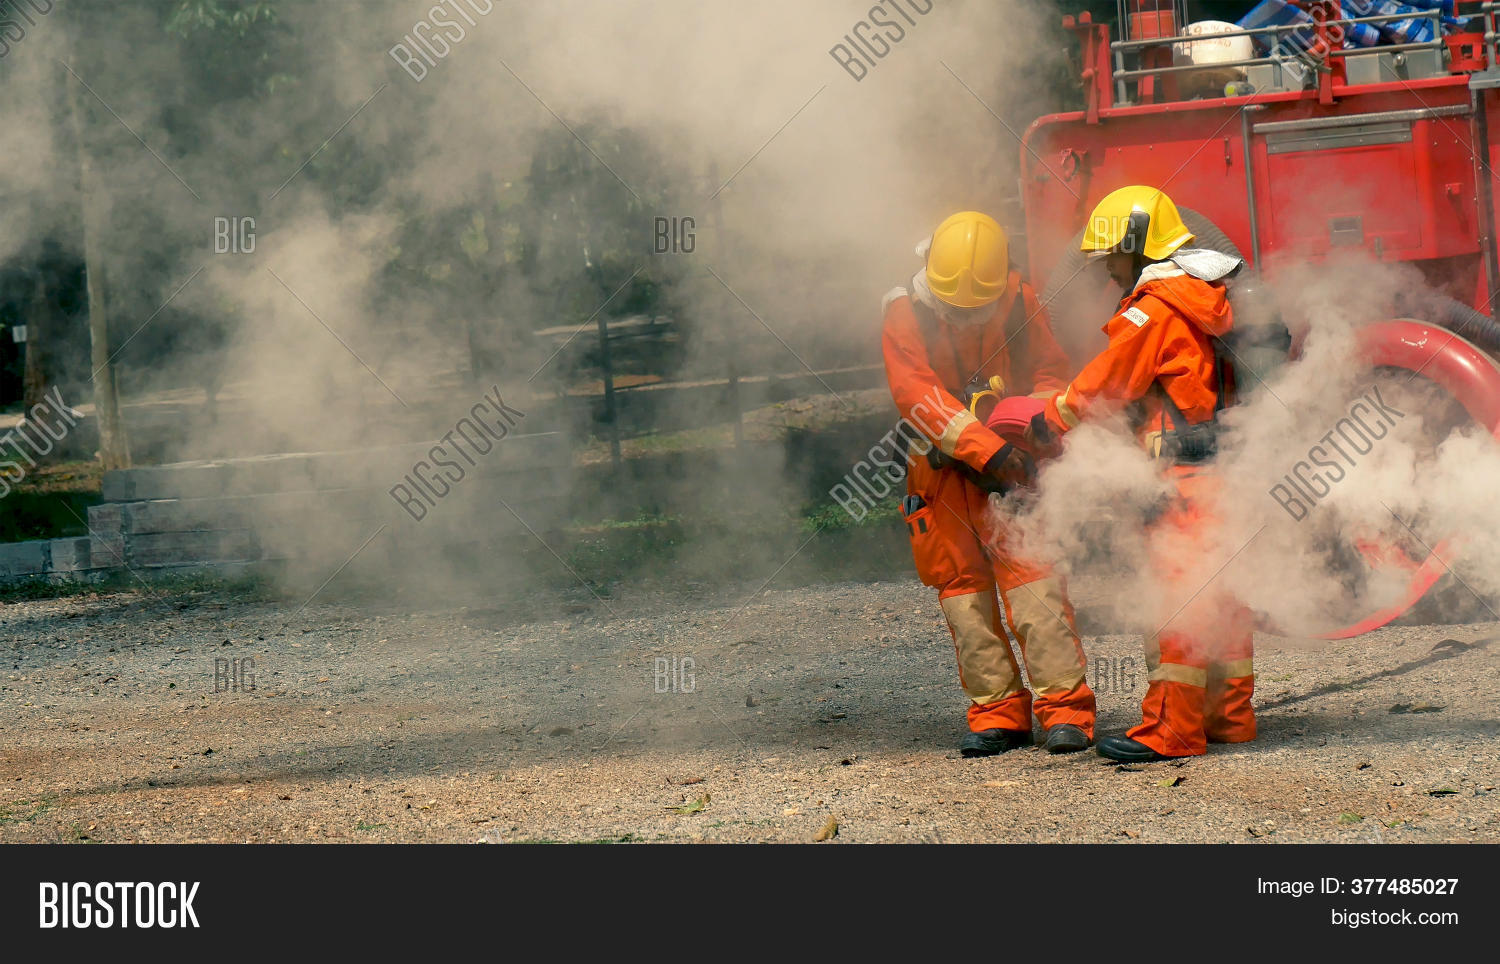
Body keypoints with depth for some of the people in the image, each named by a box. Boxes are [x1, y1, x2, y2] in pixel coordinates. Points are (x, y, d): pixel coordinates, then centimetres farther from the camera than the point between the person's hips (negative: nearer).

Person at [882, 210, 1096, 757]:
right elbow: (919, 397, -19)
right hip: (942, 470, 1)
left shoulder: (1018, 303, -3)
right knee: (961, 588, 2)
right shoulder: (906, 314, -9)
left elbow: (1050, 373, 4)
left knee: (1033, 577, -12)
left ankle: (1066, 710, -13)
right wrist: (988, 450, -29)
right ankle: (997, 712, 9)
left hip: (1009, 463, -1)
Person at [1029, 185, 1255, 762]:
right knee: (1220, 593, 13)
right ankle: (1228, 715, 18)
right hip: (1231, 464, 9)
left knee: (1179, 592, -8)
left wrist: (1049, 424, 8)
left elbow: (1106, 383, -7)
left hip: (1188, 474, -9)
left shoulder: (1155, 308, -13)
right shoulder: (1213, 296, 16)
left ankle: (1171, 730, -9)